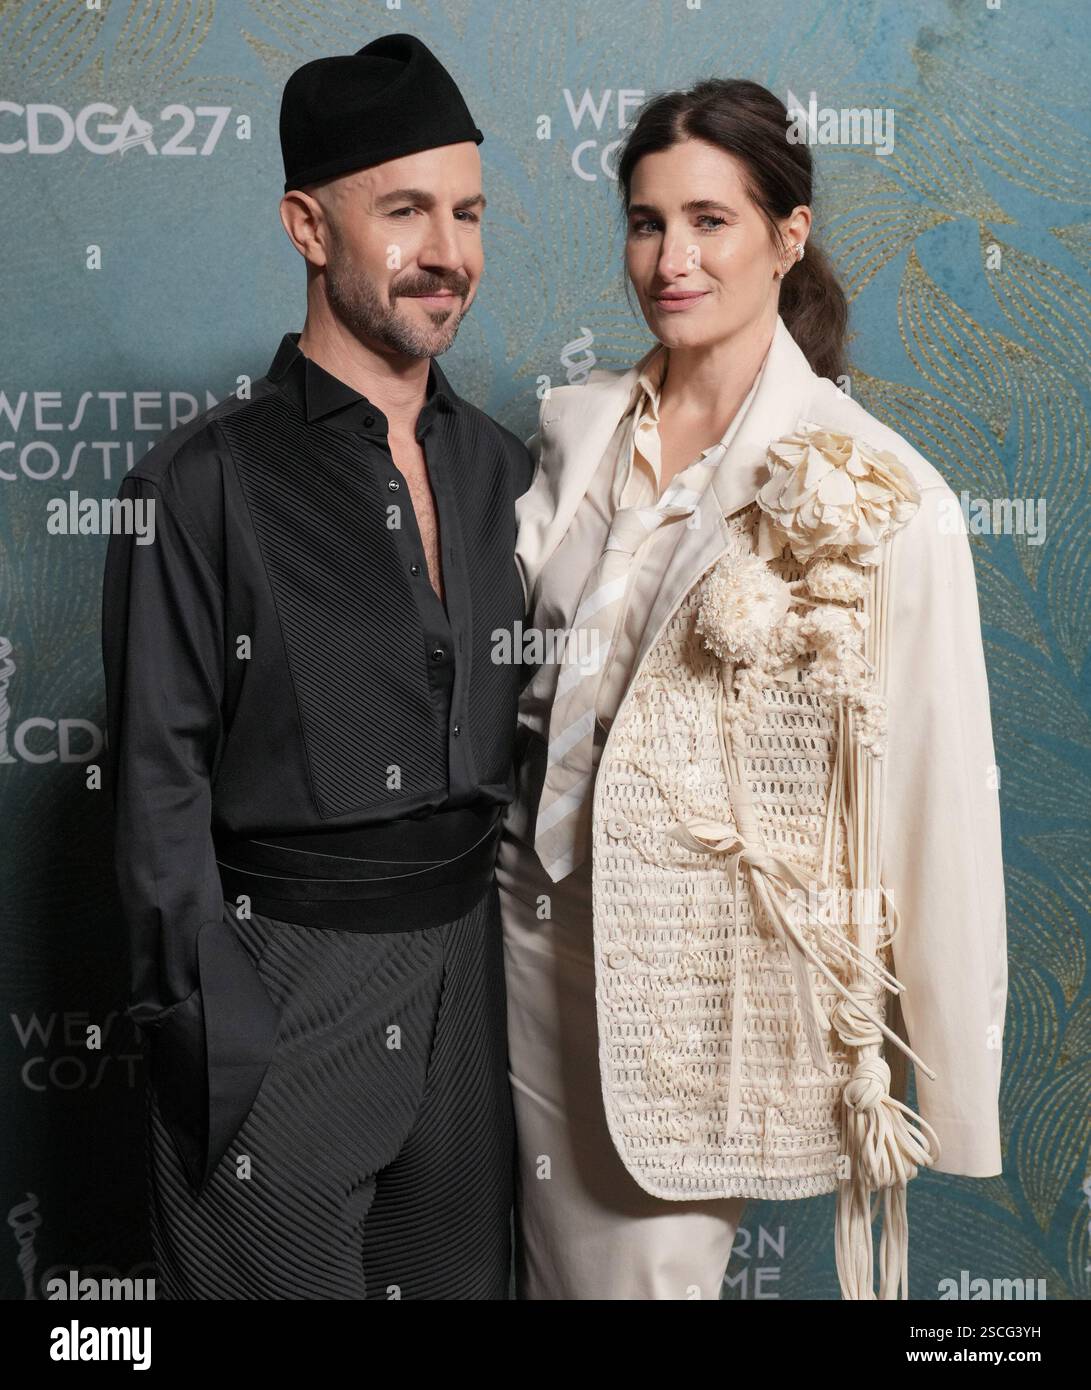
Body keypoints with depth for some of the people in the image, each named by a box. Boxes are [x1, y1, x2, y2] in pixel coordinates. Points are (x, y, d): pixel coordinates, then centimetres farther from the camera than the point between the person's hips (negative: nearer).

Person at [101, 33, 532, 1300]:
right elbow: (160, 790, -11)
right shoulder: (204, 486, -11)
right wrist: (212, 1038, -13)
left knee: (462, 1272, 19)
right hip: (278, 984, -5)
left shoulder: (498, 468, 5)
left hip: (466, 972, 5)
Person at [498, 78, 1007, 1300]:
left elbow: (935, 790, -11)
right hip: (543, 924, 5)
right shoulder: (575, 429, 2)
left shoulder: (880, 496, -13)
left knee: (649, 1264, 7)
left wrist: (945, 1085, -9)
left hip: (708, 965, -4)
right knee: (557, 1259, 19)